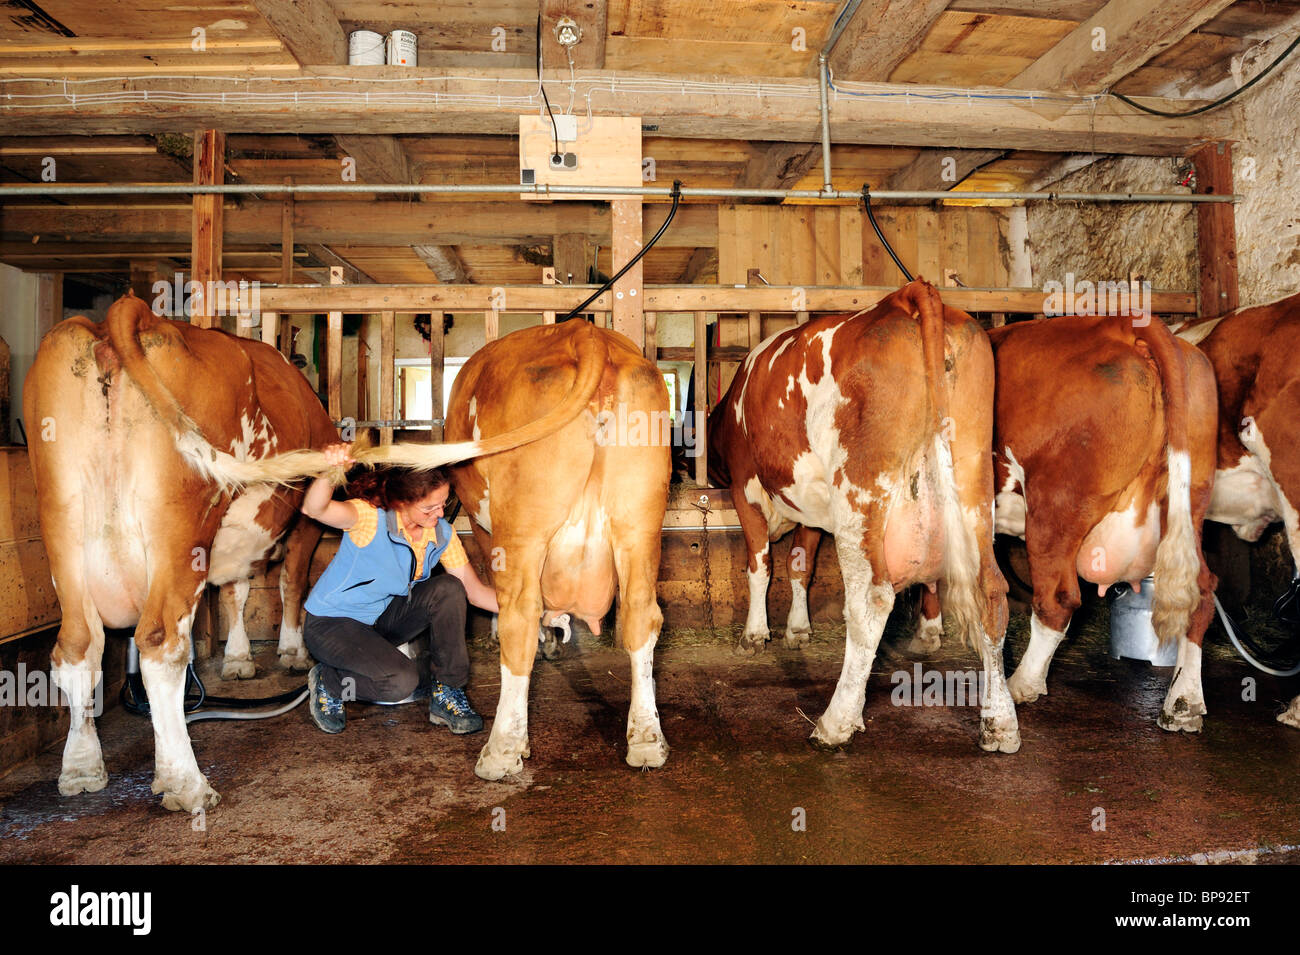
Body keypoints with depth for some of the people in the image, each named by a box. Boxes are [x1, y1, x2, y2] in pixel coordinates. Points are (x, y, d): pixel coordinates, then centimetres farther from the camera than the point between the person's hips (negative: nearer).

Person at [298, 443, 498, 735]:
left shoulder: (441, 533, -9)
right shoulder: (373, 517, -25)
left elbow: (474, 590, -6)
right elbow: (314, 509, -43)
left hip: (383, 617, 6)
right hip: (331, 623, -5)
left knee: (448, 589, -20)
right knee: (402, 680, -28)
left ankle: (447, 695, -7)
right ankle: (326, 682, 4)